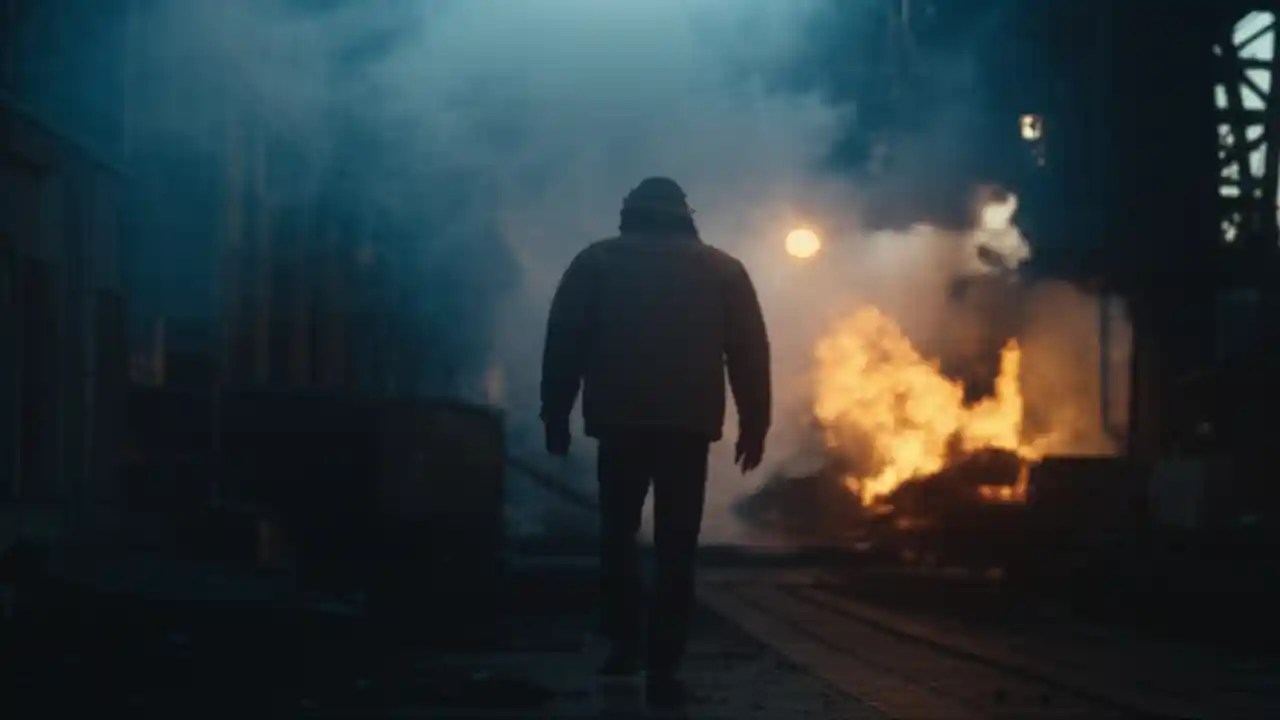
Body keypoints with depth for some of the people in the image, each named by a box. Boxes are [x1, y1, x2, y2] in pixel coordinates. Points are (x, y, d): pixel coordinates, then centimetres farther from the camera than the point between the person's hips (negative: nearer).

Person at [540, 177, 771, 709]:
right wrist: (754, 425, 7)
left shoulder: (597, 261, 11)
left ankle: (625, 645, 11)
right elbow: (749, 351, 6)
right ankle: (662, 671, -4)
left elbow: (564, 342, 4)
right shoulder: (722, 269, 12)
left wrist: (555, 416, 7)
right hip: (689, 424, 0)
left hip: (619, 421, 0)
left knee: (617, 535, 18)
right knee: (675, 548, 2)